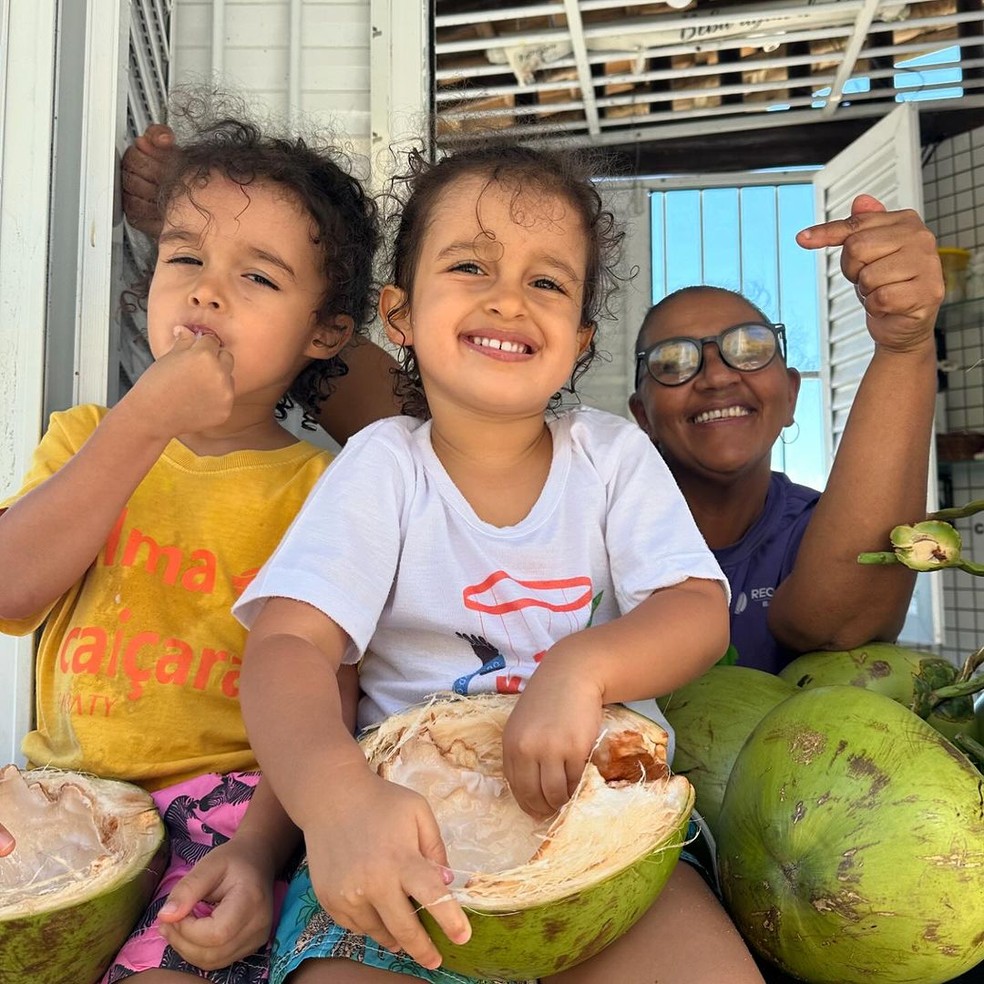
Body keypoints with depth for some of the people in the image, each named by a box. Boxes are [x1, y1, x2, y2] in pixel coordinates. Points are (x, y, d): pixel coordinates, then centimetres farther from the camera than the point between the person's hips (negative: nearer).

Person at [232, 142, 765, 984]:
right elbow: (288, 642, -16)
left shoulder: (614, 454, 1)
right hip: (408, 830, -1)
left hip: (597, 812, 2)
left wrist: (581, 666, -27)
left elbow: (701, 612, -5)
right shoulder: (383, 465, -5)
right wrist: (337, 792, -36)